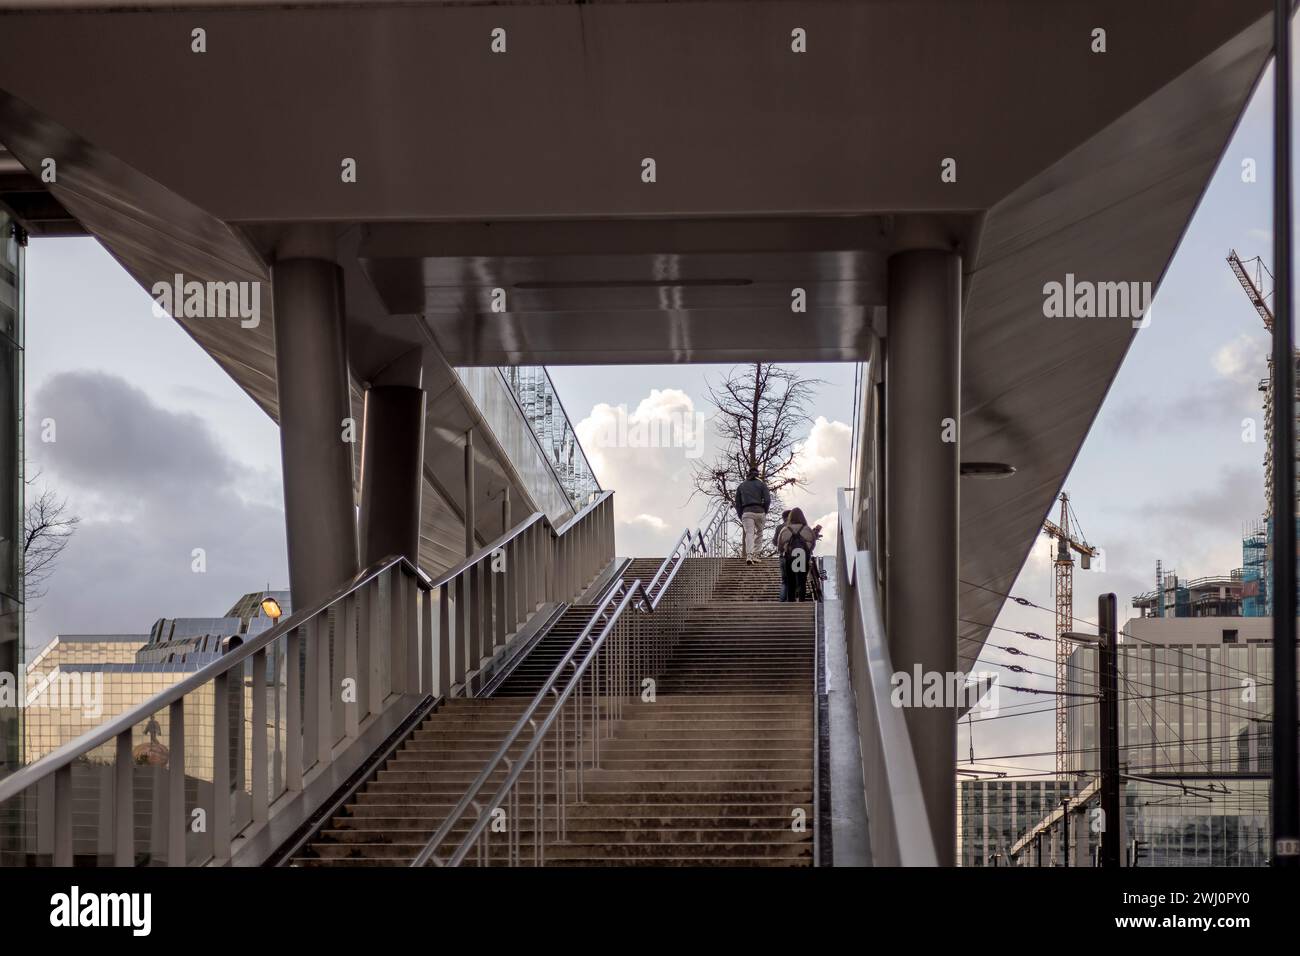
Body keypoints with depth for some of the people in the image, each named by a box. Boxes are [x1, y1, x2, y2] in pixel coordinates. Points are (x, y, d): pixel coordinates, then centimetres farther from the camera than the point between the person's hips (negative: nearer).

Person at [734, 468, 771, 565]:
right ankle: (755, 556, 9)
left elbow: (737, 503, 14)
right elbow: (767, 500, 0)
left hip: (746, 512, 0)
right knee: (759, 533, 16)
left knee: (749, 534, -9)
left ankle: (749, 556, -29)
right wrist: (765, 512, 12)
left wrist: (741, 517, 17)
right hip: (759, 512, 0)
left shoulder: (741, 486, 17)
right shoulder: (762, 484, 10)